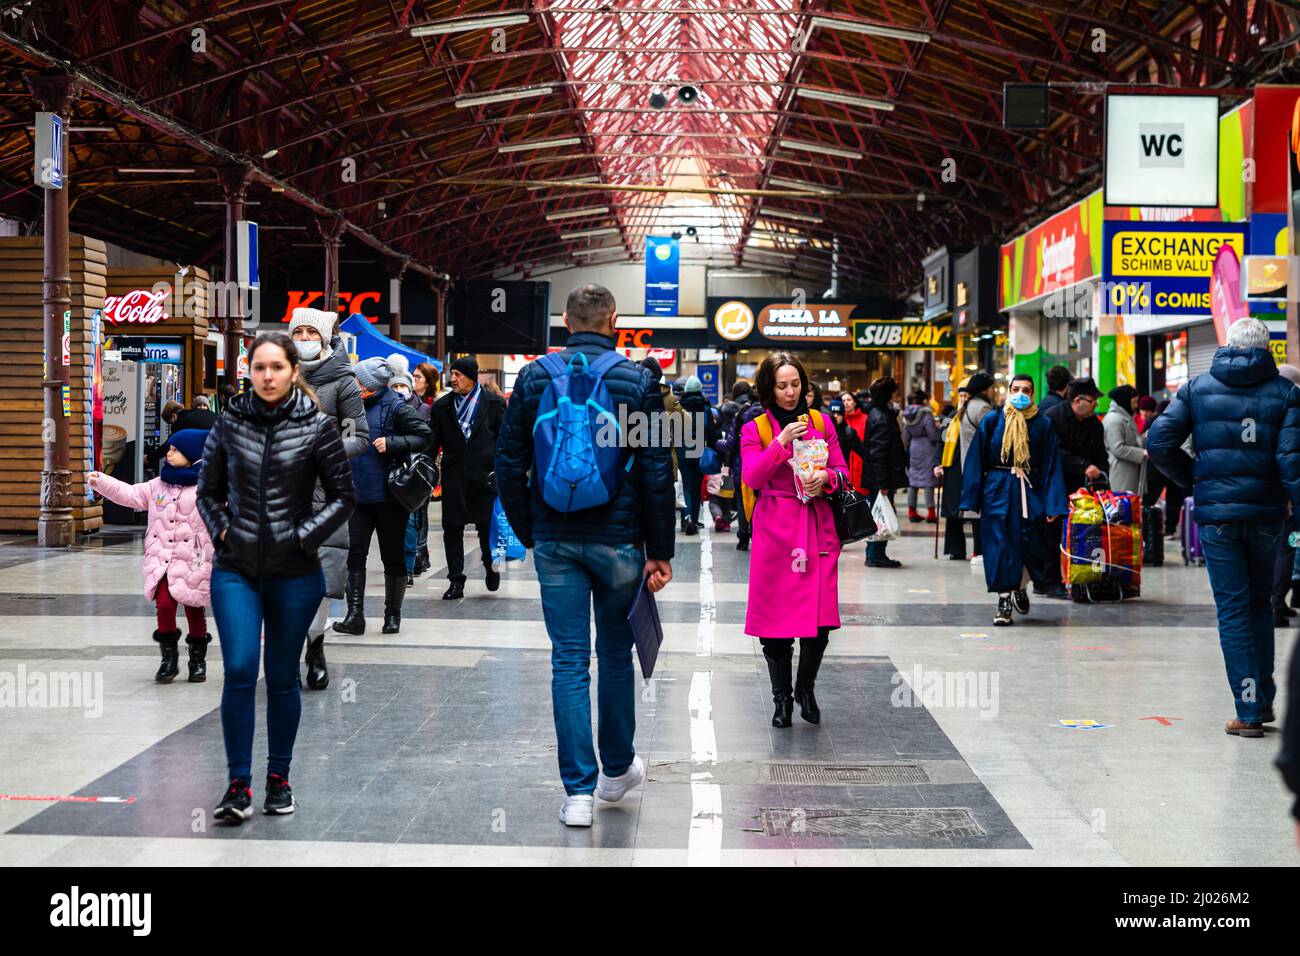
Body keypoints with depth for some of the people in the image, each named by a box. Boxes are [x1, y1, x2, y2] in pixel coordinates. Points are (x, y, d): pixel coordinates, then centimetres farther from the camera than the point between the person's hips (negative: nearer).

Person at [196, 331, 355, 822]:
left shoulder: (317, 426, -4)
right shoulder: (230, 422, 2)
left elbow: (343, 495, 1)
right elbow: (208, 489, 14)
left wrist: (305, 536, -7)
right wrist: (221, 530, 1)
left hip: (295, 573, -1)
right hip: (236, 569, 1)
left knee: (282, 677, 9)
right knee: (239, 671, -9)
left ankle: (279, 777, 24)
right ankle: (238, 784, -1)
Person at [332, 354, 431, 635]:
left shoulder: (396, 407, -8)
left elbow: (423, 436, -10)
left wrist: (392, 443, -20)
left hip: (389, 495, -6)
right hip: (359, 493, 6)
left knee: (392, 557, 5)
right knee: (354, 553, -3)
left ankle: (393, 614, 17)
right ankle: (355, 615, -4)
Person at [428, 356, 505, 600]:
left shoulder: (493, 403, 3)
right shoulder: (441, 406, 9)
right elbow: (432, 443, 10)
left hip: (485, 476, -2)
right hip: (453, 477, 2)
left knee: (488, 528, 1)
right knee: (452, 530, 2)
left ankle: (491, 566, 29)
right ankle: (456, 581, 9)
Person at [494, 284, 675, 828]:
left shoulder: (535, 377, 1)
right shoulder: (638, 380, -5)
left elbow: (509, 462, 2)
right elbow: (657, 472, -7)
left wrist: (528, 532, 12)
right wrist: (660, 551, 0)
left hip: (555, 540, 1)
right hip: (618, 539, -1)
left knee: (568, 661, 3)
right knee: (616, 655, 15)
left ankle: (579, 791, 1)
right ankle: (617, 770, 30)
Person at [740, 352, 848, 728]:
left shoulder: (821, 423, 11)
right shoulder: (755, 430, 4)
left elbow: (842, 470, 13)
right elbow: (752, 477, -9)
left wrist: (825, 478, -9)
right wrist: (782, 442, -18)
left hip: (817, 527, 2)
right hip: (775, 529, -2)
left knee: (821, 617, -3)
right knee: (776, 618, 1)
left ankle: (806, 689, 20)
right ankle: (782, 698, 17)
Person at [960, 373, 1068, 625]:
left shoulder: (1043, 424, 2)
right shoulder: (992, 421, 1)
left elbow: (1051, 466, 1)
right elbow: (976, 462, 2)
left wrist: (1053, 504, -7)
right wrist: (971, 499, -4)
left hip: (1029, 492, 1)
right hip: (997, 490, 0)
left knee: (1032, 545, -1)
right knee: (1000, 546, -1)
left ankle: (1019, 587, 27)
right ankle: (1004, 600, 8)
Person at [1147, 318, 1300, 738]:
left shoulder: (1198, 388, 3)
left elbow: (1159, 441, -2)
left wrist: (1191, 479, 11)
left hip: (1215, 515, -1)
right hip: (1266, 514, 1)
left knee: (1233, 610, 3)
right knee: (1260, 604, 19)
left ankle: (1248, 712, -1)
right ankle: (1264, 700, 22)